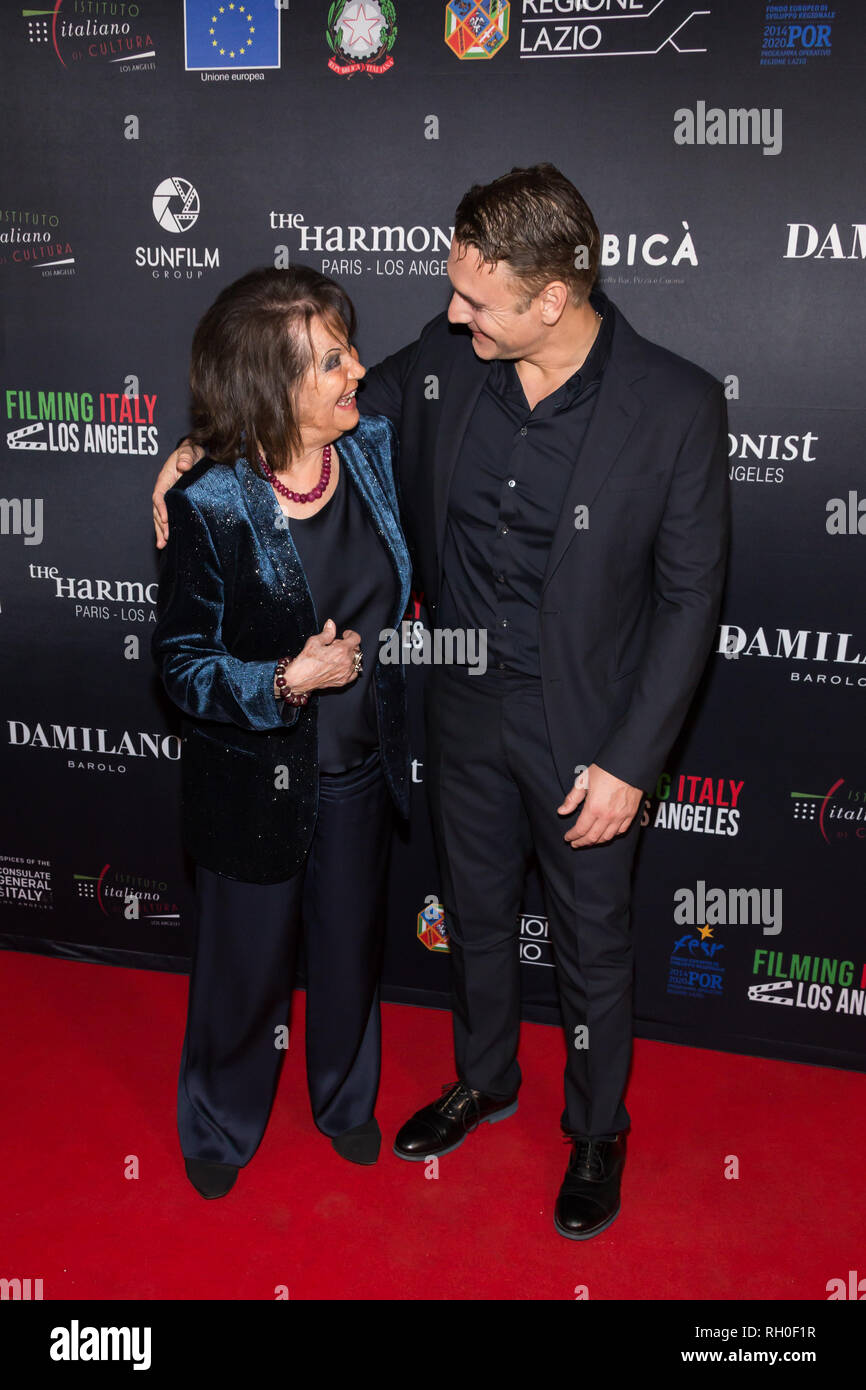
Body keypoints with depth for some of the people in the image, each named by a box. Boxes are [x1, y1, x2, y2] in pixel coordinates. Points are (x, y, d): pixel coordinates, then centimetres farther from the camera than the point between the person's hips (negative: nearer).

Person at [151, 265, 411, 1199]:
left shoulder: (376, 447, -9)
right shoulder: (208, 507, -23)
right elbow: (182, 664, -15)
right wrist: (287, 681, -30)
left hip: (360, 767, 4)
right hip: (256, 783, -4)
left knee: (350, 949, 24)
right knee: (246, 967, 17)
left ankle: (345, 1097, 53)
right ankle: (220, 1126, 47)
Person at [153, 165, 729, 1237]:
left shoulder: (677, 407, -22)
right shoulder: (445, 355, -10)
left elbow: (688, 595, -15)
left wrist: (629, 761, -15)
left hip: (583, 725, -4)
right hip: (464, 705, 4)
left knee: (590, 938, 16)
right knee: (475, 909, 23)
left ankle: (597, 1127, 43)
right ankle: (485, 1080, 51)